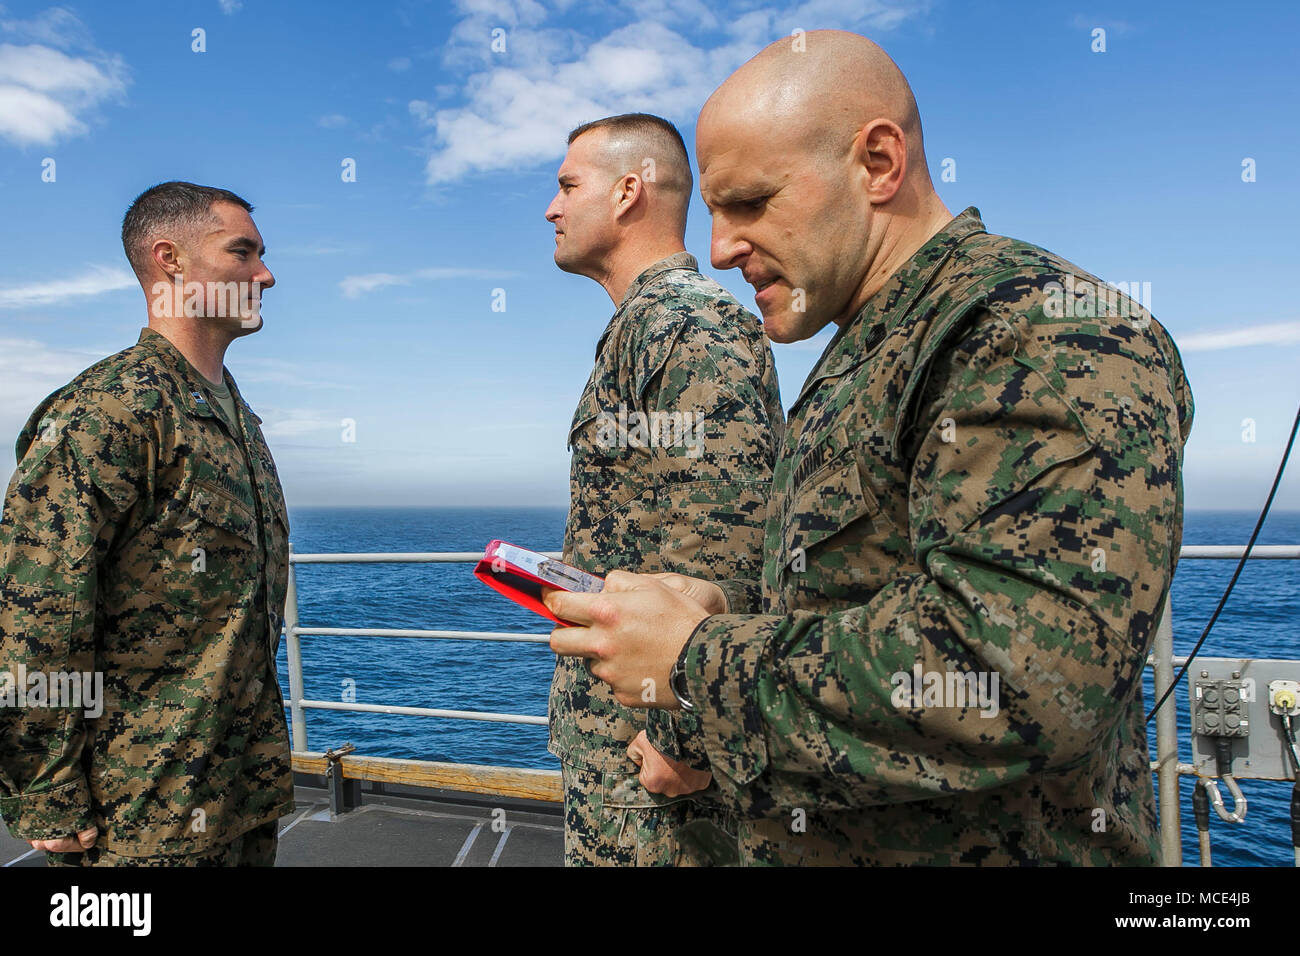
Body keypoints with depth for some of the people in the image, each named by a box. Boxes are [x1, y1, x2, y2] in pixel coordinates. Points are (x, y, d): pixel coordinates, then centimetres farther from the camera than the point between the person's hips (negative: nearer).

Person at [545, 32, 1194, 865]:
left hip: (987, 847, -8)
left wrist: (699, 654, -22)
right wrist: (724, 607, -2)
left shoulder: (1045, 327, -20)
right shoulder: (860, 362, 10)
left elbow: (1026, 677, -32)